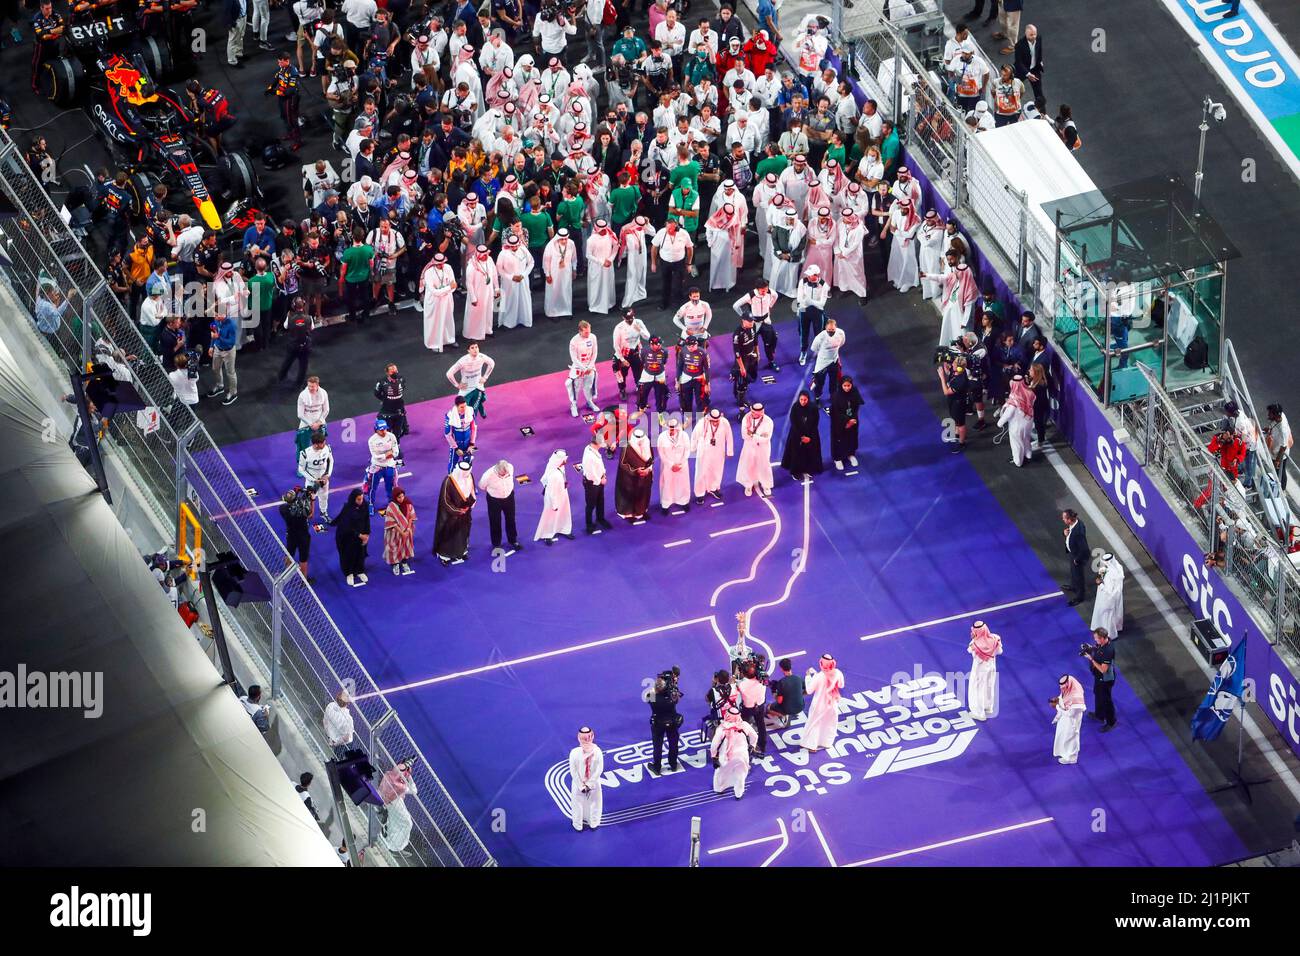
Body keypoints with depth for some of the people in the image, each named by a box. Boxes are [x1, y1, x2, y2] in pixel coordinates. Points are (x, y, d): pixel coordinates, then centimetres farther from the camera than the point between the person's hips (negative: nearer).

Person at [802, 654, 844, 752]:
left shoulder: (818, 677, -31)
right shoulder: (837, 673, -19)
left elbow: (809, 690, -21)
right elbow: (841, 685, 0)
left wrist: (808, 676, -11)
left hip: (819, 705, -3)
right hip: (833, 703, 3)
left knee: (814, 724, 17)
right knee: (830, 723, 26)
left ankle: (812, 745, 25)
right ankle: (827, 742, 42)